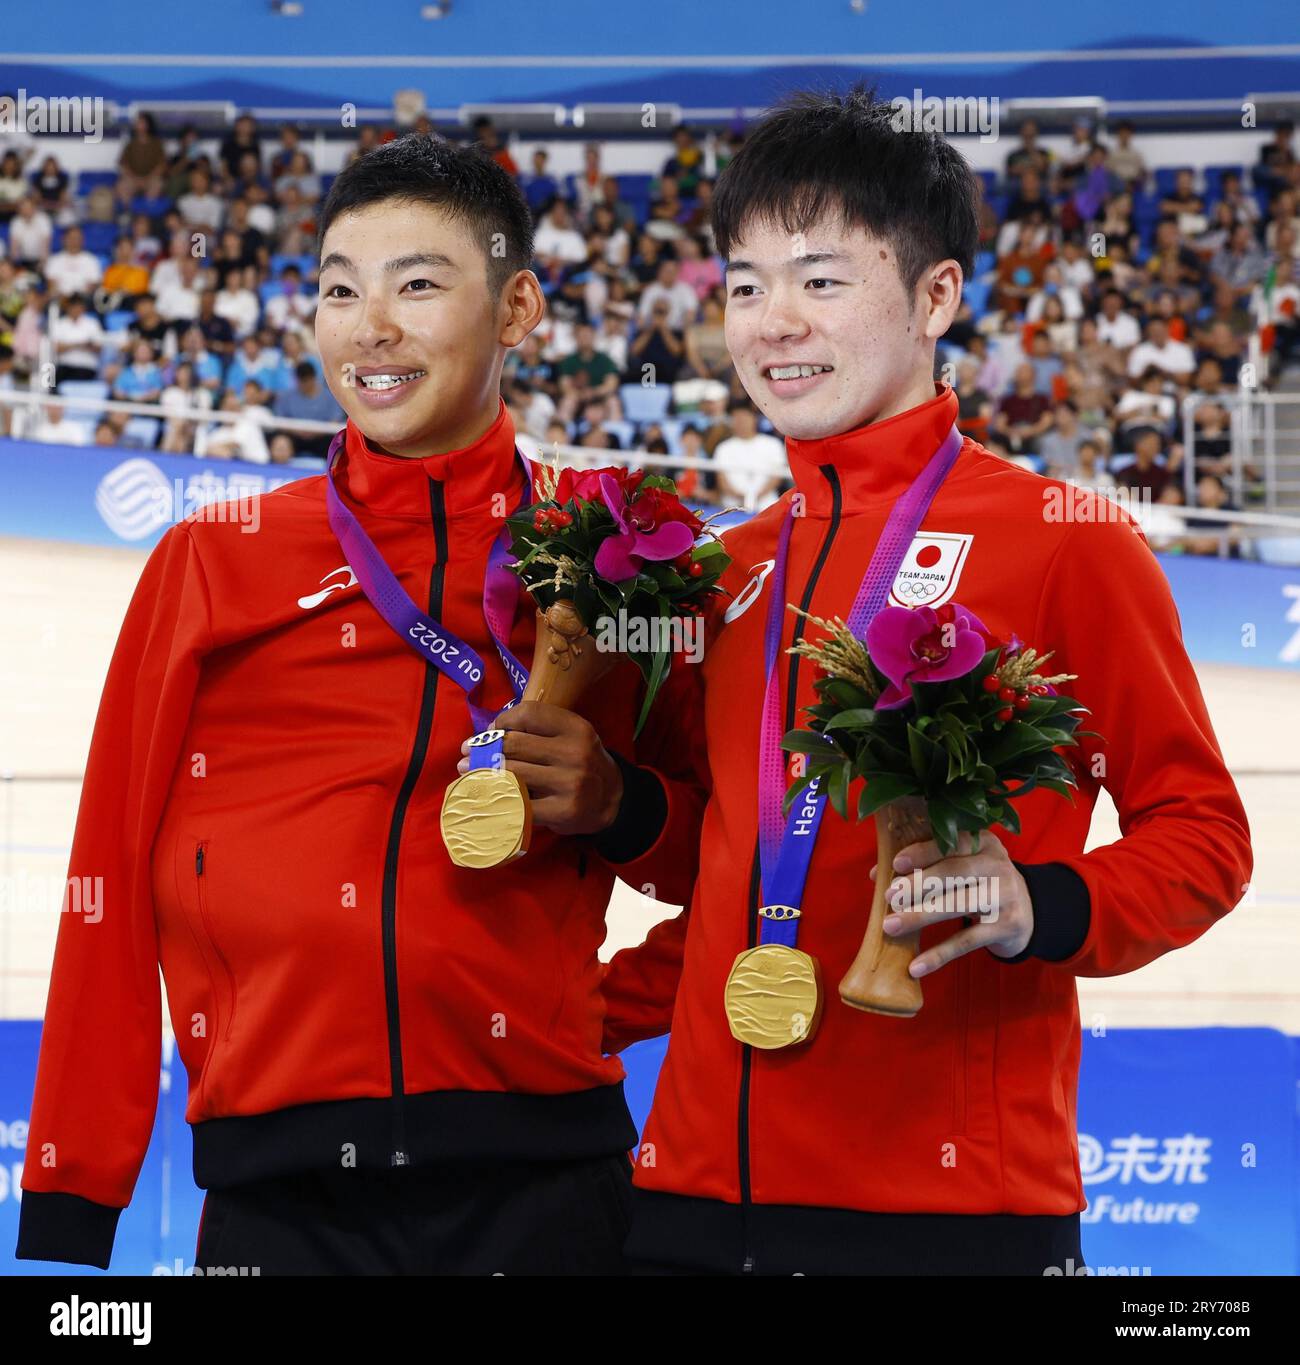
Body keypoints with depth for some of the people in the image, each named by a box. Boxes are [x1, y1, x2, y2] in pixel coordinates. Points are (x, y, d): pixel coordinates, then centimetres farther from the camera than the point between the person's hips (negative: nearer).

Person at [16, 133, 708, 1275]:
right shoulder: (214, 559, 7)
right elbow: (116, 874, 8)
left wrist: (615, 803, -7)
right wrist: (68, 1207, 4)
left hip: (536, 1175, 0)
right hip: (276, 1181, 0)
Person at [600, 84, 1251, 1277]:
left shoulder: (1063, 539, -2)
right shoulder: (738, 571, 15)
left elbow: (1199, 832, -2)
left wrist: (1040, 910, -19)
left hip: (952, 1201, -5)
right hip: (700, 1185, 5)